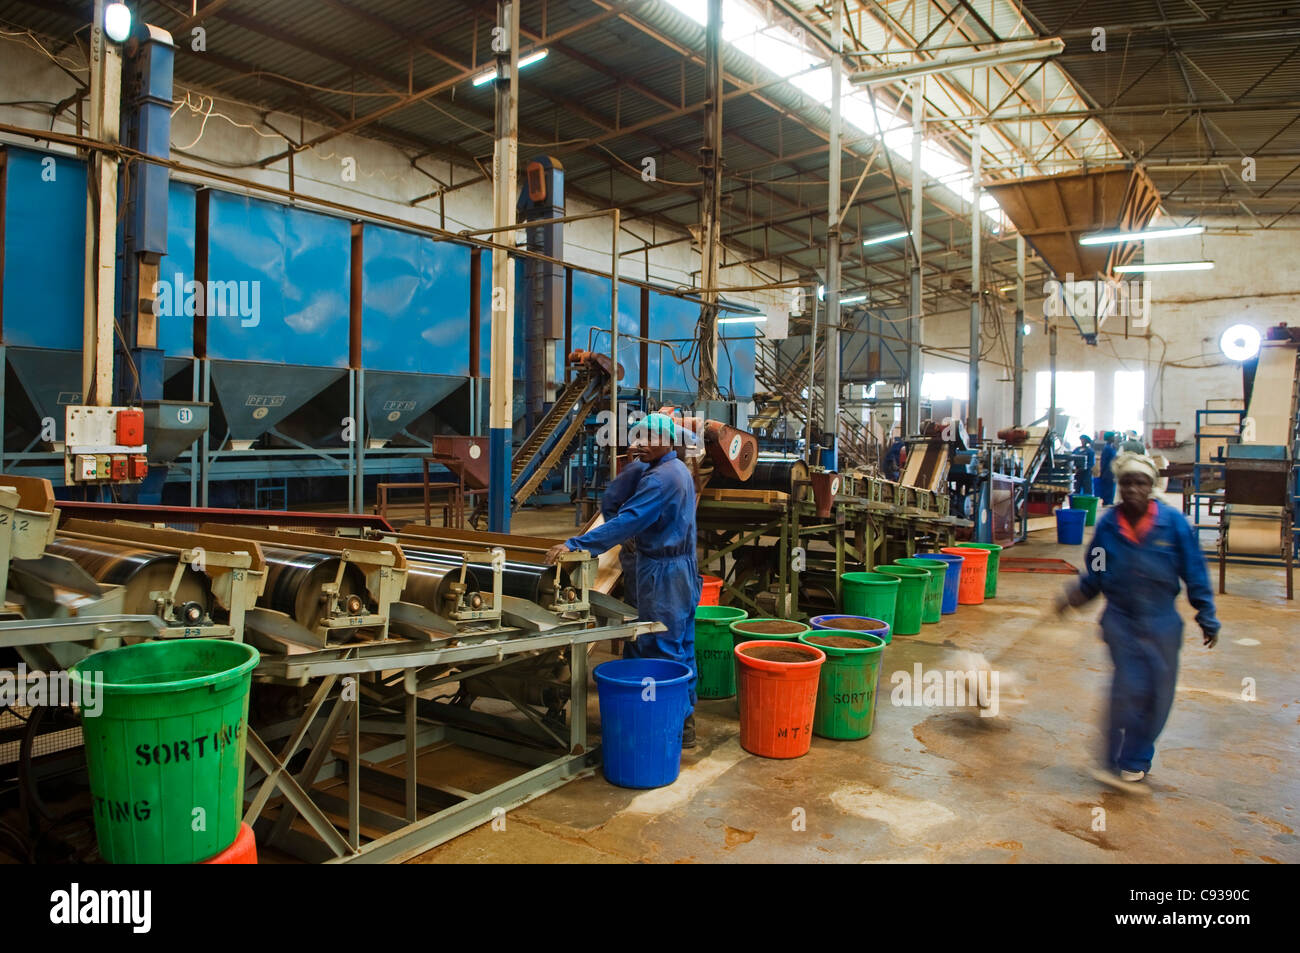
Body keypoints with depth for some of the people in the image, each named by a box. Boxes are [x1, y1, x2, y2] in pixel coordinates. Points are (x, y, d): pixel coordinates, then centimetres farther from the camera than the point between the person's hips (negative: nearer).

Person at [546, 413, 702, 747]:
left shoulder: (660, 478, -20)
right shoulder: (679, 470, 13)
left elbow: (625, 523, -30)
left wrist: (574, 544, -32)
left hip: (663, 574, -10)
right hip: (682, 569, 11)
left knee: (665, 651, -3)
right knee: (682, 648, 15)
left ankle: (677, 727, 4)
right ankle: (685, 719, 24)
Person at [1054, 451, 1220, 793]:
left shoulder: (1173, 522, -7)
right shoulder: (1107, 524, -3)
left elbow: (1194, 572, 0)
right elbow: (1094, 575, 7)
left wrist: (1207, 617, 2)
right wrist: (1073, 595, -10)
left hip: (1162, 622, 1)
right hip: (1120, 620, -1)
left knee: (1158, 694, 7)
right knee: (1130, 686, -12)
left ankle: (1135, 762, 26)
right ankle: (1115, 763, 2)